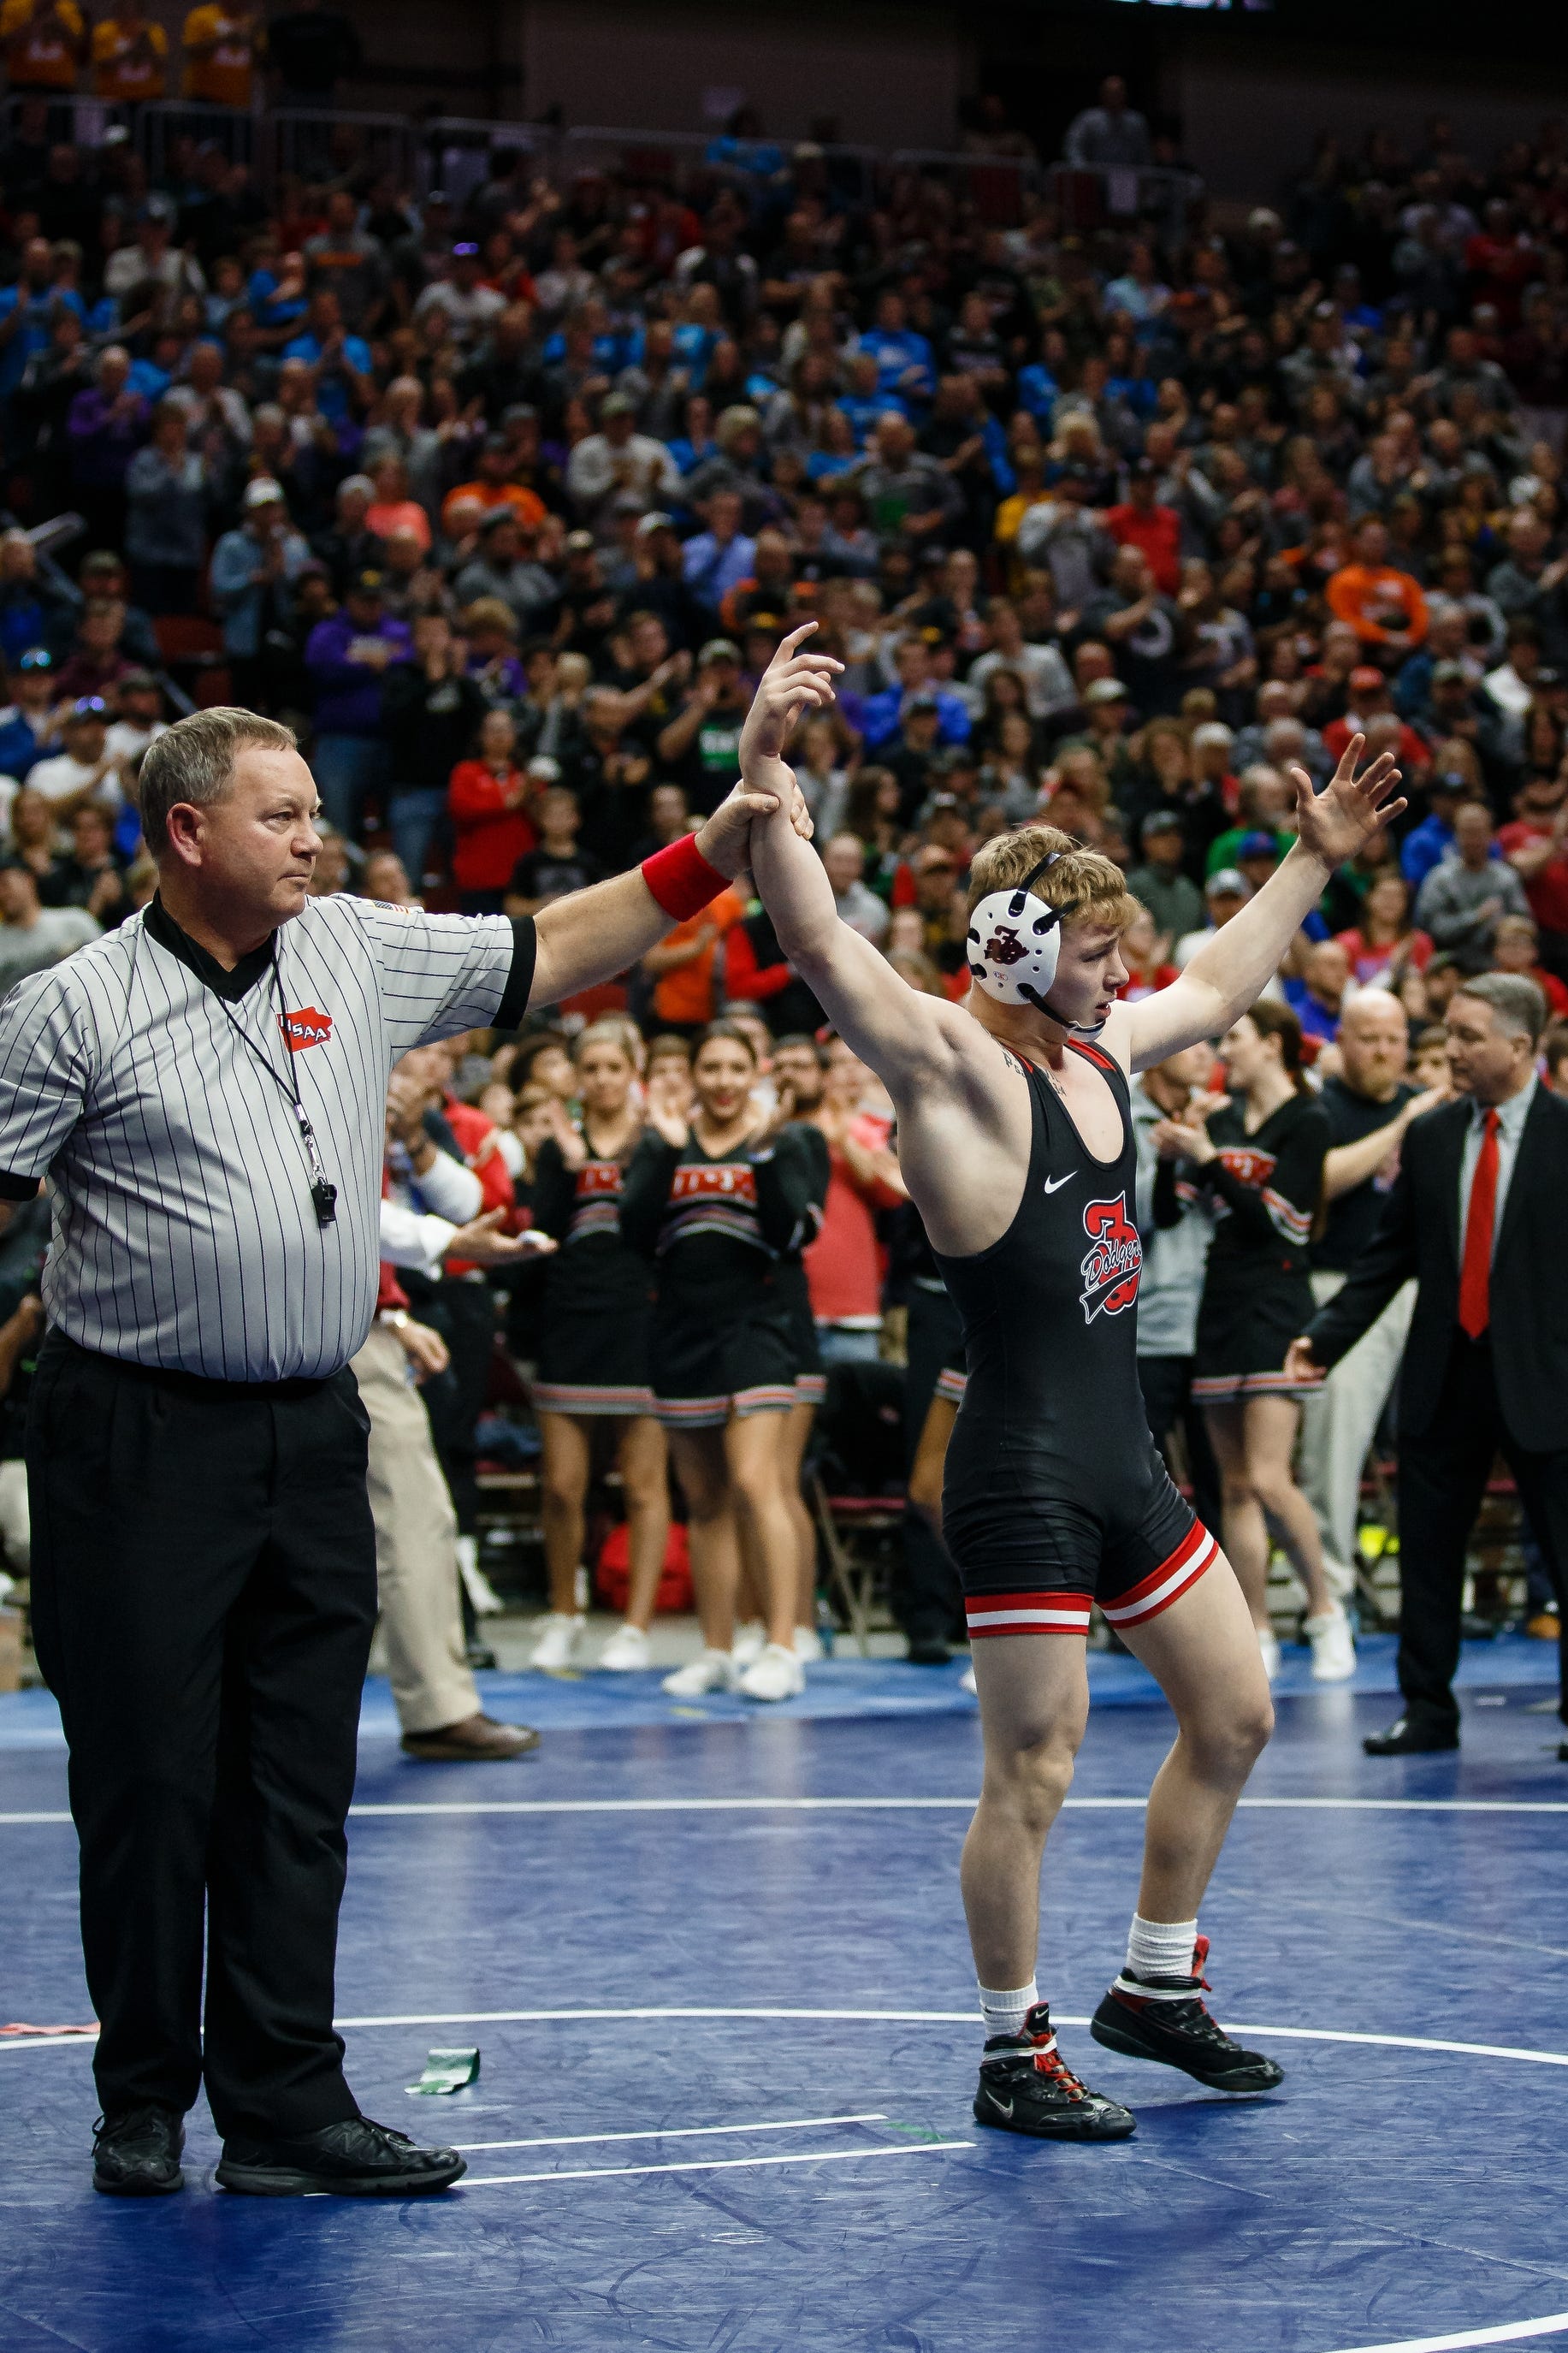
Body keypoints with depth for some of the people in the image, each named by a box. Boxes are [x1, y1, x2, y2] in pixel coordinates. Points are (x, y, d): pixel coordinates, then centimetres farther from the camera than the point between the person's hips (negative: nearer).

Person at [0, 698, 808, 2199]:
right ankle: (143, 2104, 16)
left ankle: (285, 2110, 12)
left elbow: (548, 955, 15)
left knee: (296, 1793, 6)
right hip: (140, 1443, -5)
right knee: (145, 1784, 1)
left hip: (313, 1440, 5)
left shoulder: (362, 953, 9)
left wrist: (714, 849, 8)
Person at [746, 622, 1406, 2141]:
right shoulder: (951, 1066, -12)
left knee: (1234, 1716, 16)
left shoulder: (1095, 1051, 13)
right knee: (1032, 1775, -2)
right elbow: (820, 946, -27)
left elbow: (1216, 989, 32)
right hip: (1023, 1474, -9)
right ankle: (1012, 2057, 13)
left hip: (1127, 1464, 9)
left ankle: (1156, 1989, 32)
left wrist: (1314, 863, 37)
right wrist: (763, 774, -39)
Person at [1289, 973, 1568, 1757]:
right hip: (1444, 1374, 4)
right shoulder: (1429, 1137, 7)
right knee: (1427, 1552, 8)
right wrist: (1323, 1337, 1)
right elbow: (1391, 1254, 10)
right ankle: (1427, 1709, 20)